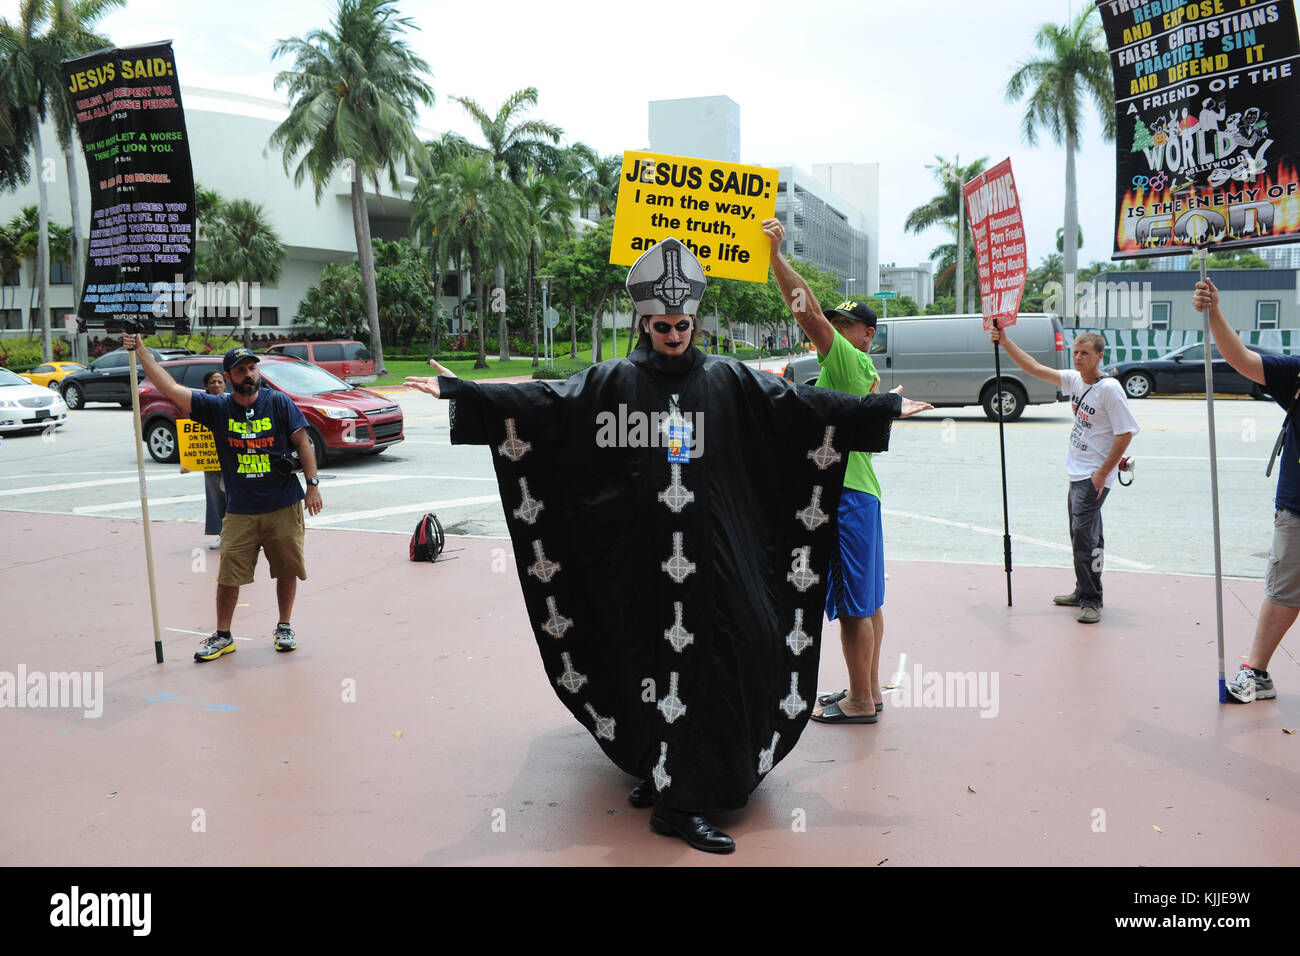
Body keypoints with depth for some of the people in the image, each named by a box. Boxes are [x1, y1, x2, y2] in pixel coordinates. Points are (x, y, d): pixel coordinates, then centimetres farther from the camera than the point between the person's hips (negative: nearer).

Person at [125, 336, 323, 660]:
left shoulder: (279, 402, -1)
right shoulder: (217, 407, 3)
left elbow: (303, 441, 0)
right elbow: (170, 388, -2)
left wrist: (312, 484, -7)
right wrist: (141, 351, -8)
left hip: (284, 507, -1)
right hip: (239, 511, 1)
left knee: (287, 569, 7)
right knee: (229, 575, 2)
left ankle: (284, 628, 24)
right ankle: (222, 636, 16)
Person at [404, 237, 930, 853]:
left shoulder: (729, 380, 9)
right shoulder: (612, 381, 4)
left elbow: (797, 403, 9)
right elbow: (539, 401, -1)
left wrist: (885, 408, 9)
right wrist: (459, 391, -8)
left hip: (716, 549, 2)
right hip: (642, 552, -2)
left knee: (751, 642, -4)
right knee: (653, 657, 1)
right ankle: (674, 800, 12)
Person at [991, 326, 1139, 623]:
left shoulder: (1109, 388, -16)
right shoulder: (1075, 380, 6)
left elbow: (1125, 433, -17)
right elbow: (1036, 368, 9)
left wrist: (1103, 473, -18)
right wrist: (1006, 343, 2)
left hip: (1094, 476, -8)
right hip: (1077, 473, 8)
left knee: (1083, 533, -13)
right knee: (1084, 534, 16)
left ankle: (1091, 601, -6)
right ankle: (1083, 592, 27)